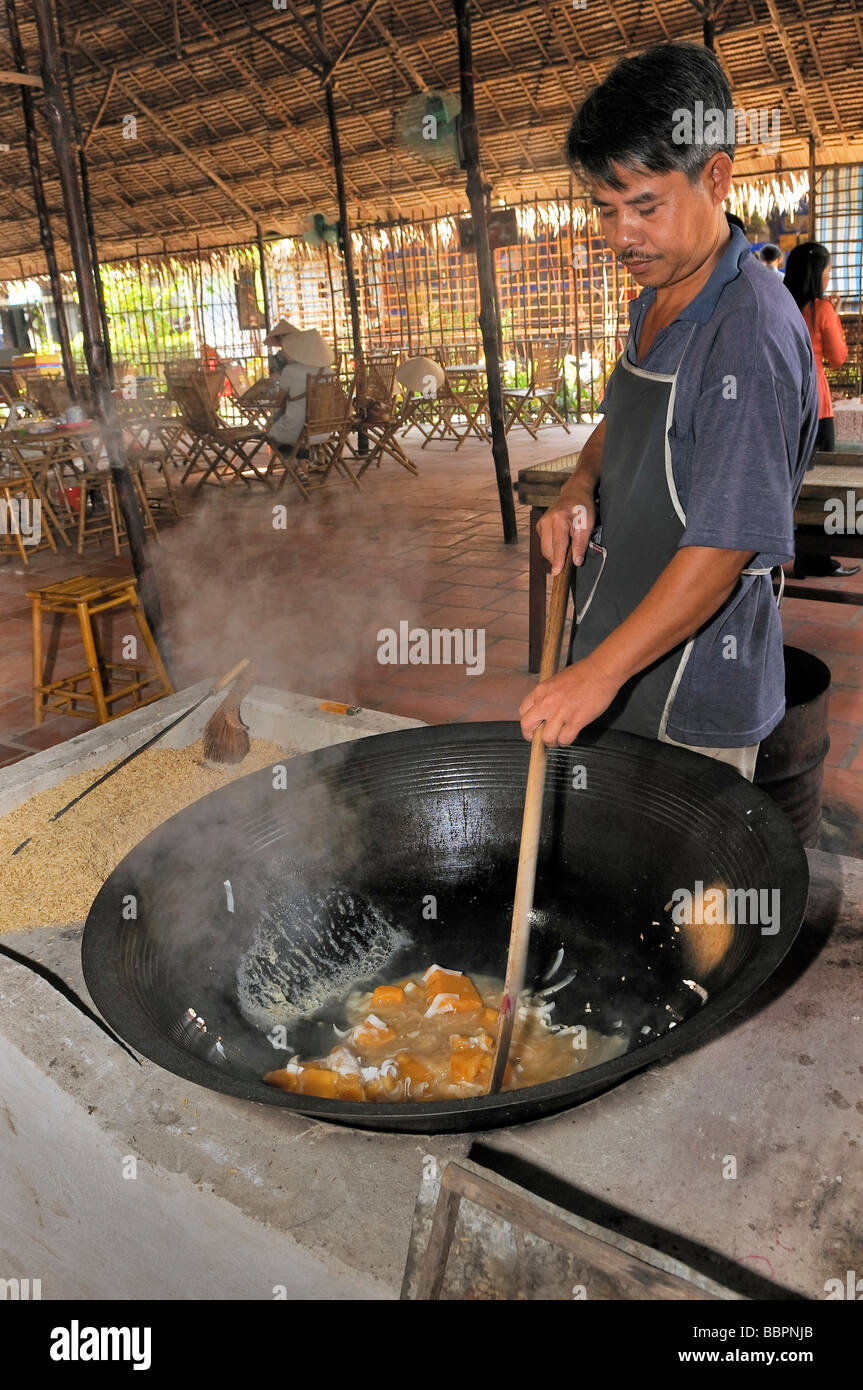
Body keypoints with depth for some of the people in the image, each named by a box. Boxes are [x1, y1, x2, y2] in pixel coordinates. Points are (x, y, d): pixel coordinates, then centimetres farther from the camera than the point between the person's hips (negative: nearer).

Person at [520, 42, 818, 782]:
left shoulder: (752, 331, -22)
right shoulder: (656, 300, 7)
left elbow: (726, 546, -26)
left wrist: (600, 671, -27)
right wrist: (581, 487, 1)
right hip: (618, 653, 9)